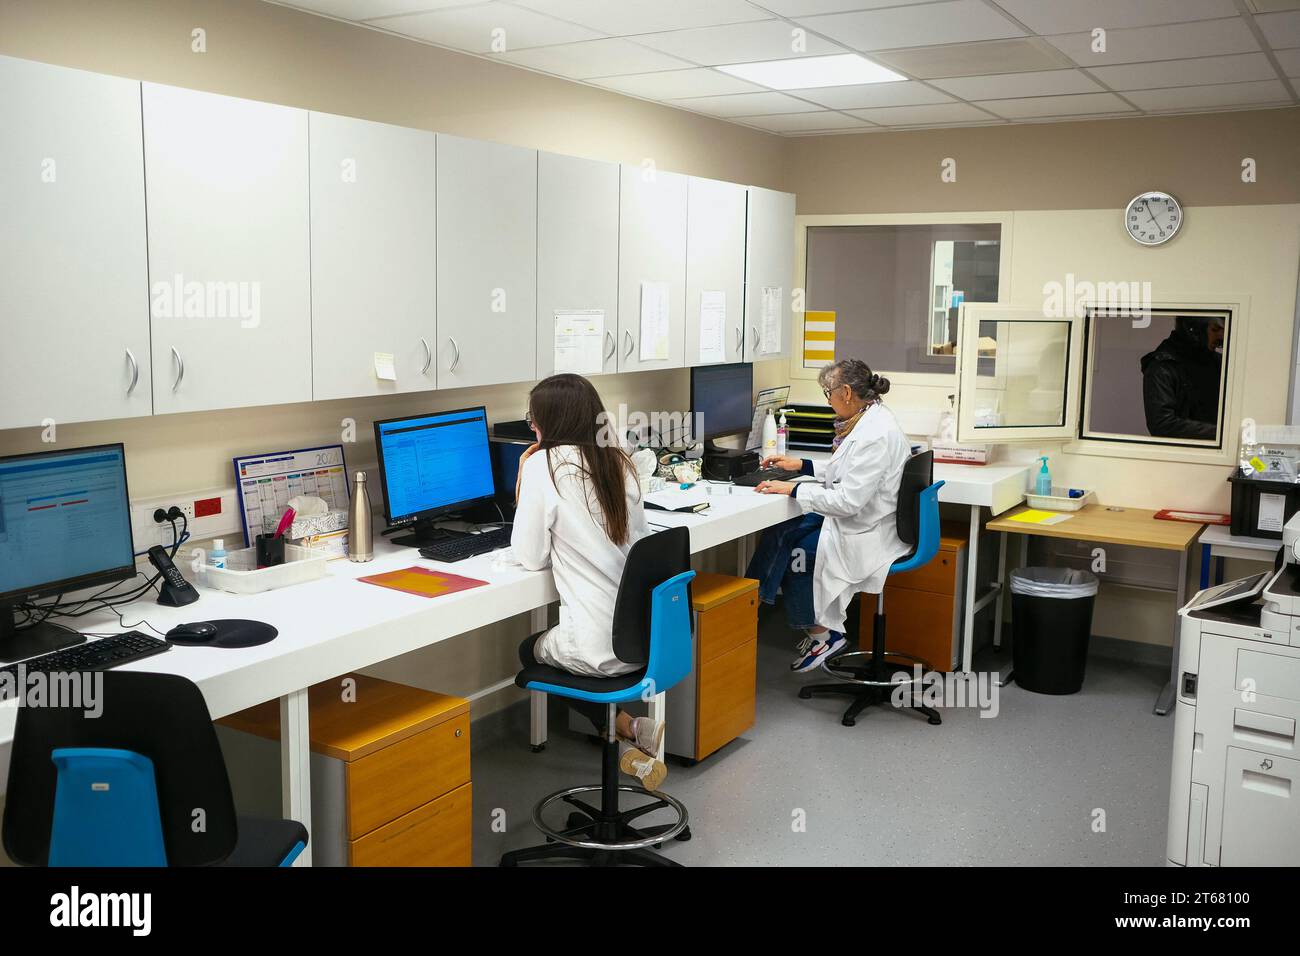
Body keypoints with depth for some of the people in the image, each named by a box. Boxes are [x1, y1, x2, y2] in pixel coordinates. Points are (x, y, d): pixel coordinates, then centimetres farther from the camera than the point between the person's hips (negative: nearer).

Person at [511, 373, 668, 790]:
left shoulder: (543, 466, -12)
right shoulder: (618, 462, 6)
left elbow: (531, 558, -7)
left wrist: (525, 481, 1)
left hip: (600, 646, -7)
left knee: (530, 650, 28)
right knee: (547, 642, 34)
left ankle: (629, 728, 10)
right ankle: (633, 733, 19)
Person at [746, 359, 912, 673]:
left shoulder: (875, 435, -27)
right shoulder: (870, 418, 4)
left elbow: (848, 501, -28)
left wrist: (793, 489, -21)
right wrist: (801, 465, 13)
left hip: (866, 534, -10)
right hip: (859, 517, 10)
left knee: (797, 550, -4)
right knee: (781, 531, 4)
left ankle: (823, 633, 13)